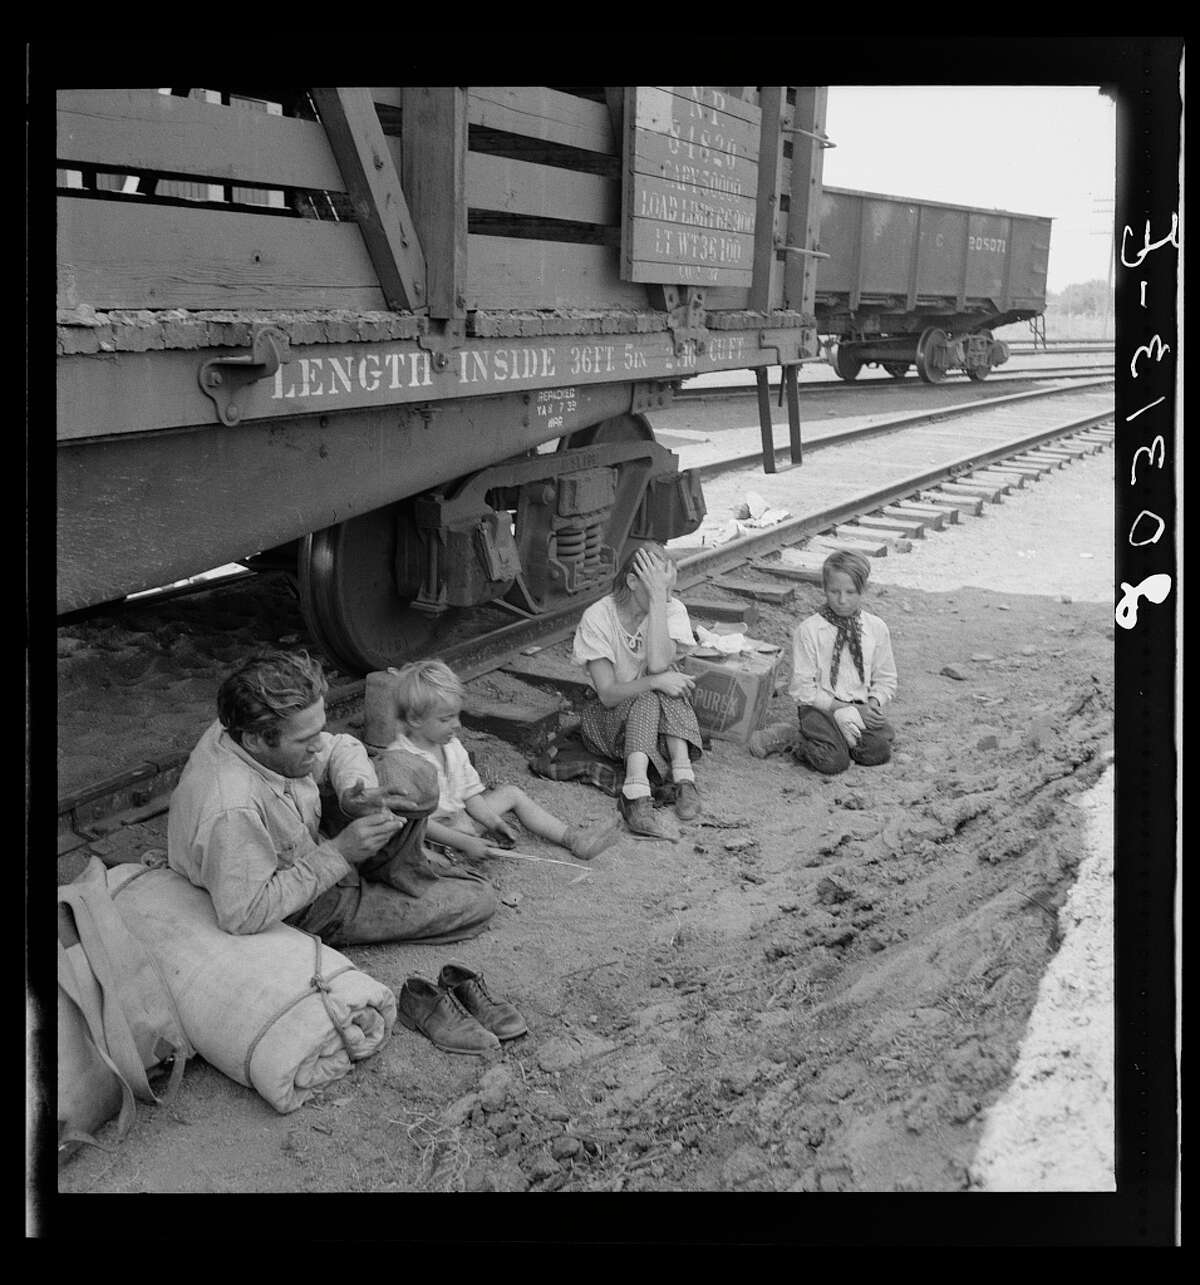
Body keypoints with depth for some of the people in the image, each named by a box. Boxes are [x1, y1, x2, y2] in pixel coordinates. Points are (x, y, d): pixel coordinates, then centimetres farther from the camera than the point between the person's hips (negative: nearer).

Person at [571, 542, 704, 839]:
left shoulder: (671, 609, -7)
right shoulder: (597, 618, -13)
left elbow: (659, 664, -27)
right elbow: (607, 694, -18)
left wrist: (658, 599, -28)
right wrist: (655, 682, -34)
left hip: (664, 718, 2)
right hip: (610, 719, -2)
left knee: (668, 685, -29)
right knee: (648, 698, -33)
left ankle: (684, 779, -37)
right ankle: (637, 795, -47)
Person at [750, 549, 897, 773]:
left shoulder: (876, 628, 4)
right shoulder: (808, 630, -7)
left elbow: (885, 681, 11)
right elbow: (802, 689, -7)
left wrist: (873, 703, -10)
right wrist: (842, 708, -15)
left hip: (861, 707, 4)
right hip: (820, 706, -4)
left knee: (878, 752, -23)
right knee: (833, 761, -27)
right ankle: (792, 737, 0)